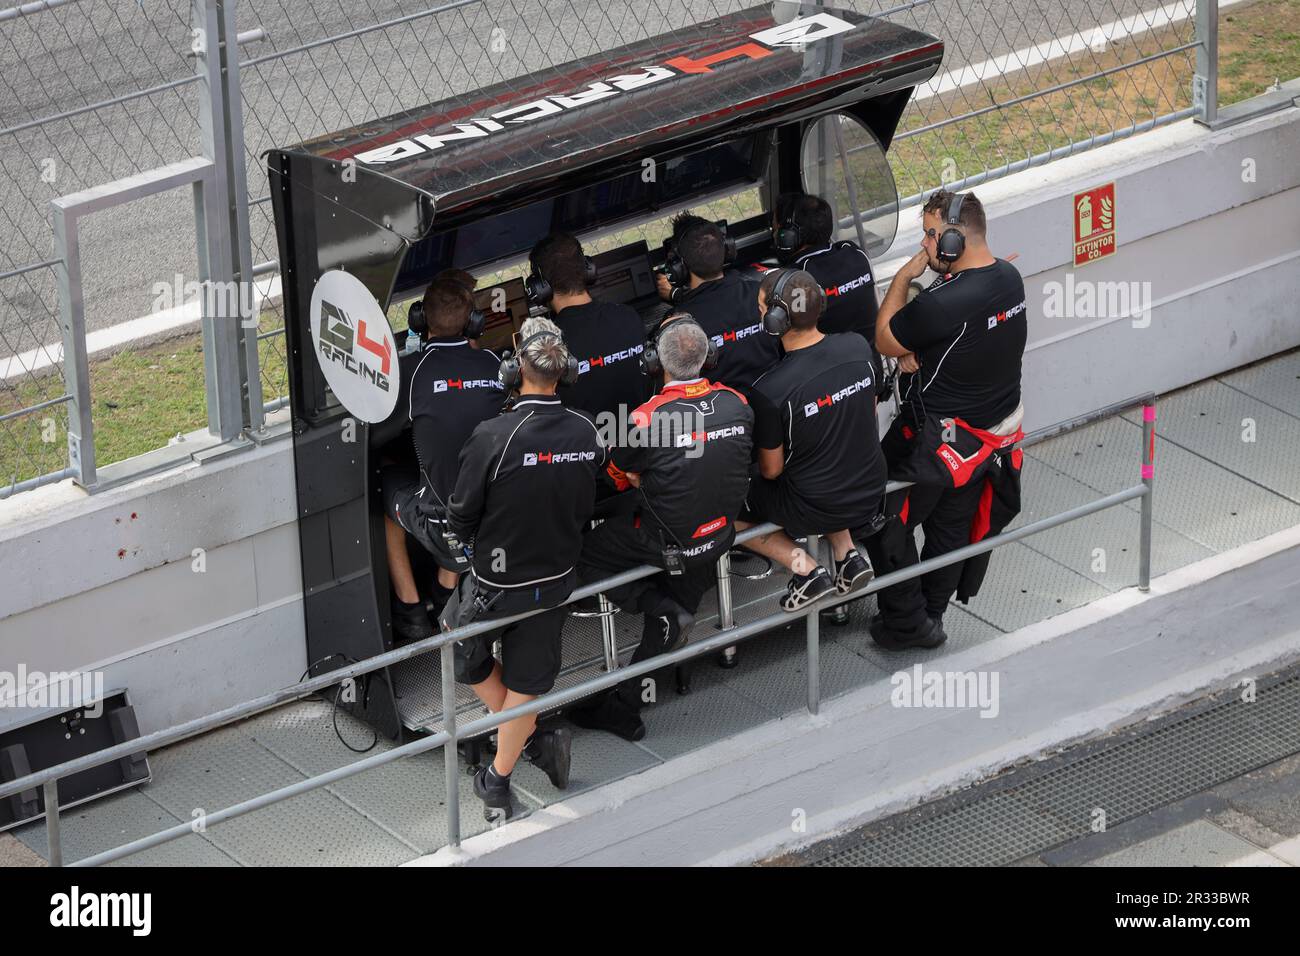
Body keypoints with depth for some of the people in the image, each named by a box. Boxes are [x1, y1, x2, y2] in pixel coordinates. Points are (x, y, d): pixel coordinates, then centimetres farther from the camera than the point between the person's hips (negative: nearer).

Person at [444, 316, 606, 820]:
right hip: (556, 578, 4)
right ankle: (499, 780, 24)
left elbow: (460, 519, -16)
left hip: (496, 583, -4)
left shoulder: (494, 437, -26)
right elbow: (586, 508, 4)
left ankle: (533, 738, 22)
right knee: (527, 679, 16)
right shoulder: (586, 432, -11)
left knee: (466, 654, 22)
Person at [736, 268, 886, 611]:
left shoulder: (770, 392, -27)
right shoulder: (858, 347, -12)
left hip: (817, 511, -5)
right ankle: (847, 554, 19)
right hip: (871, 493, 5)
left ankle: (805, 569, 5)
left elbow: (771, 470, -12)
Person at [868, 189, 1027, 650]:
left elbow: (886, 341, -17)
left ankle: (907, 620, 23)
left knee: (888, 522, 13)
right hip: (995, 432, 8)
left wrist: (903, 277, -9)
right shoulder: (1009, 278, -6)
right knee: (952, 527, 23)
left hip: (937, 440, -8)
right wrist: (918, 354, -6)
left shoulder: (946, 304, -34)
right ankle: (931, 613, 39)